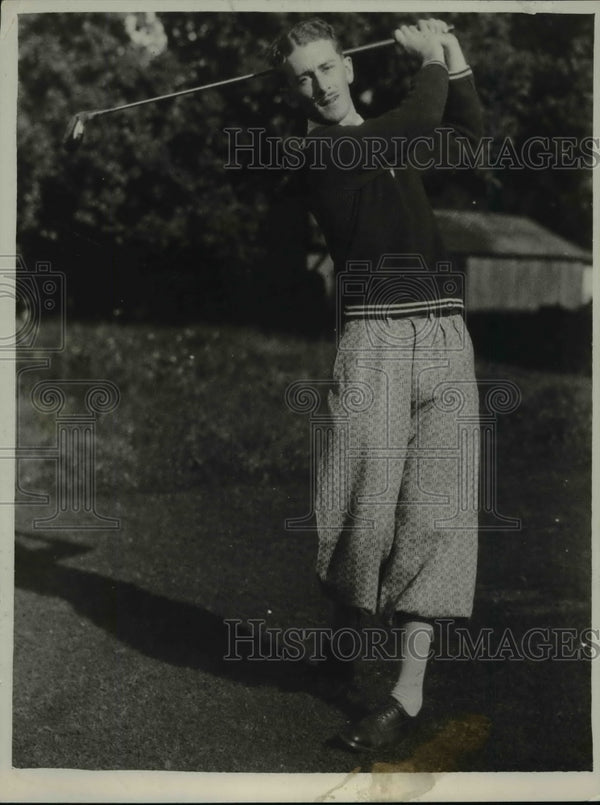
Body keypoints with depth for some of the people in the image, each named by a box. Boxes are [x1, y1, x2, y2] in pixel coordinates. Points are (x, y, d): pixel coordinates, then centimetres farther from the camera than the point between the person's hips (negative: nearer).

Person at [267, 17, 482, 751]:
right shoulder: (320, 151, -2)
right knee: (367, 506, -7)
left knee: (434, 514, -2)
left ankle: (410, 686, 2)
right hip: (375, 339, -5)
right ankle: (347, 631, 23)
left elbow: (466, 130, 37)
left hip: (446, 337, 5)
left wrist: (454, 58, 27)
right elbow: (425, 120, -11)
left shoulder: (394, 140, 20)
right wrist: (431, 60, 7)